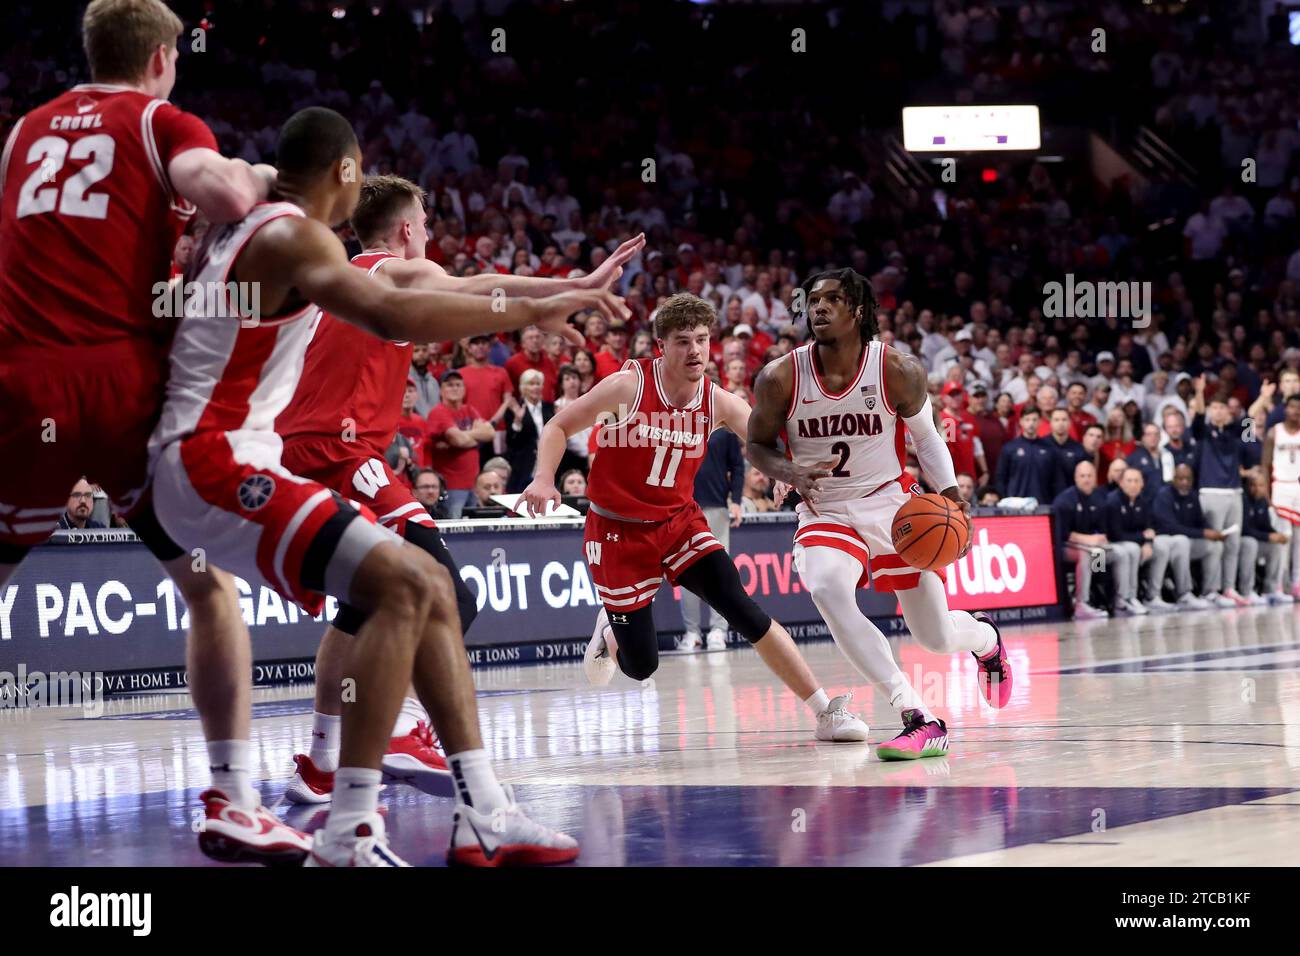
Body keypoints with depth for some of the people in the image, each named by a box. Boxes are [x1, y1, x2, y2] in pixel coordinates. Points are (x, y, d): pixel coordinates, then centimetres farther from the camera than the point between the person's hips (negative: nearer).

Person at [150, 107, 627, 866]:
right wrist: (532, 312, -29)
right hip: (212, 465, -10)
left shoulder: (237, 232, 15)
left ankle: (483, 815, 4)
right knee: (403, 584, -24)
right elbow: (394, 314, -32)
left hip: (230, 462, 10)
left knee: (432, 585, 8)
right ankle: (349, 833, -26)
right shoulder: (293, 237, -15)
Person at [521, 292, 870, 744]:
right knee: (641, 665, 0)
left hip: (680, 523, 3)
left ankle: (826, 712, -14)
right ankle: (609, 634, 38)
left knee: (744, 611, -18)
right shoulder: (629, 385, -15)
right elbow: (559, 427, -8)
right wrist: (544, 478, -25)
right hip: (619, 532, -3)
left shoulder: (717, 402, -5)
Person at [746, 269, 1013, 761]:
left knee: (936, 638, 6)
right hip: (826, 513, 0)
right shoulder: (781, 378, -13)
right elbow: (757, 444, 2)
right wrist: (789, 471, -20)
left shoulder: (898, 371, -12)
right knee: (826, 590, -34)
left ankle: (985, 636, 49)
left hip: (894, 505, 0)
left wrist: (949, 492, -12)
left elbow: (927, 437, 4)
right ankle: (919, 720, -33)